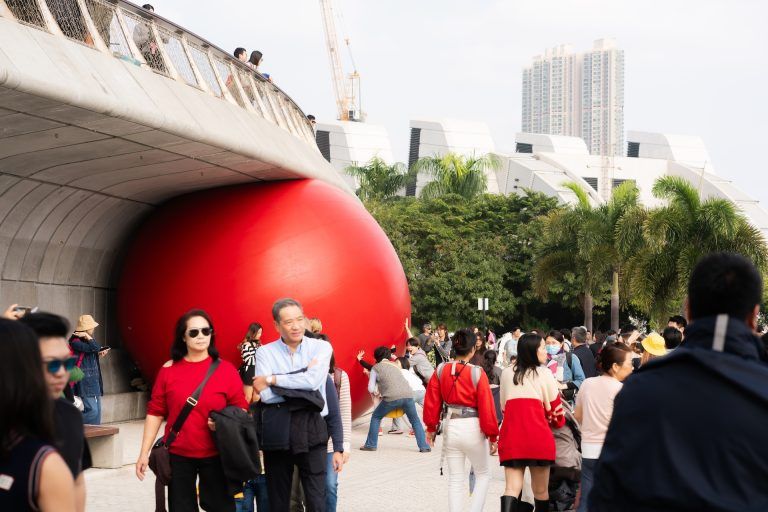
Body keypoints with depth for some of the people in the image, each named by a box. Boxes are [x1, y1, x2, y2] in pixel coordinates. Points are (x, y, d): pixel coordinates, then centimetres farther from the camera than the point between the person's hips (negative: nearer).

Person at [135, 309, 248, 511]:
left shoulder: (226, 369, -2)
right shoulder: (168, 370, 0)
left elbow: (241, 409, 2)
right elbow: (155, 412, 3)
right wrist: (144, 452, 0)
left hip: (215, 455, -1)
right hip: (178, 455, 1)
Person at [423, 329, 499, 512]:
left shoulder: (441, 370, -2)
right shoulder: (477, 373, -12)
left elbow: (432, 402, 4)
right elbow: (487, 407, -11)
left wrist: (431, 428, 17)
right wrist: (492, 436, -2)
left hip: (451, 426, 3)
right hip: (473, 428, -3)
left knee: (455, 479, 13)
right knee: (483, 475, 15)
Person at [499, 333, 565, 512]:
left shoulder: (506, 373, 15)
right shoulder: (544, 373, 3)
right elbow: (554, 407, 8)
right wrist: (558, 422, 28)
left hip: (510, 435, 3)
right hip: (538, 436, -3)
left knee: (512, 488, -1)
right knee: (541, 490, 8)